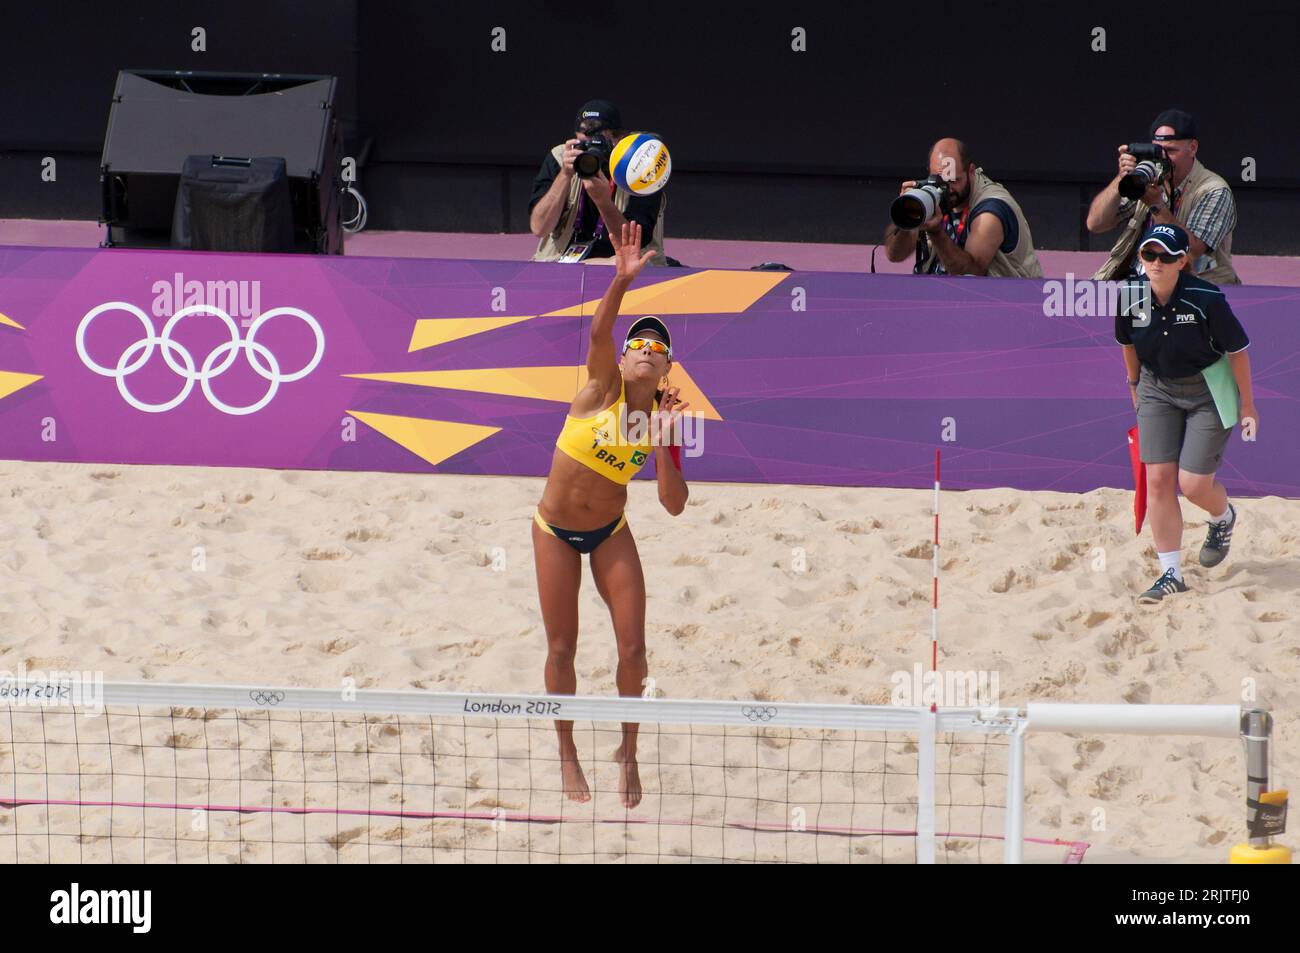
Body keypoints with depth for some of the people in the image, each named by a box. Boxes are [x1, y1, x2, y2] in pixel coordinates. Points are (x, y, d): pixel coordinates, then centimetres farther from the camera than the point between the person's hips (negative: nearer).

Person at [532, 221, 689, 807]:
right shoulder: (604, 387, -14)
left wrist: (661, 444, -24)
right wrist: (621, 280, -51)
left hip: (610, 532, 2)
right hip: (555, 530, -2)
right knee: (562, 648, 3)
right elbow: (599, 333, -35)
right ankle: (567, 754, 21)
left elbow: (674, 505, -11)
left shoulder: (663, 417, -7)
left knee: (632, 647, -6)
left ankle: (628, 752, 14)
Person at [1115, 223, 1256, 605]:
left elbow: (1237, 350, -13)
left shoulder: (1206, 300, -25)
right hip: (1158, 391, 4)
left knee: (1193, 484, -7)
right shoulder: (1131, 299, -13)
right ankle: (1171, 575, 4)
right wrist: (1135, 384, 22)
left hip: (1209, 394, -4)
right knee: (1158, 480, -5)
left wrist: (1247, 405, -5)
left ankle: (1223, 518, 31)